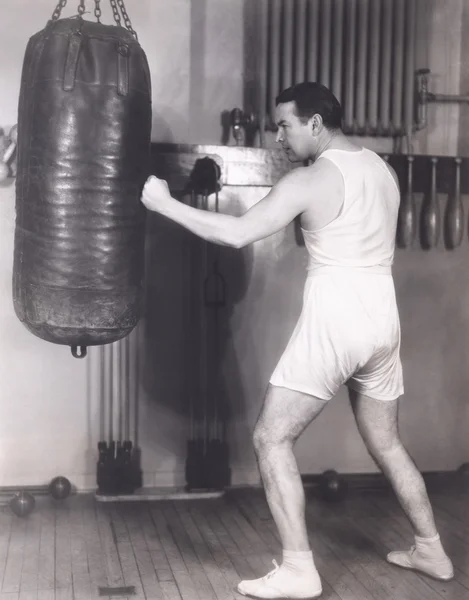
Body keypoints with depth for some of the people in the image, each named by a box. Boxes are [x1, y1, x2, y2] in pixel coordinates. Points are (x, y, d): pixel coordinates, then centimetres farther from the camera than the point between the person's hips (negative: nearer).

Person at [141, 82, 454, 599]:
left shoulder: (310, 181, -11)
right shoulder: (382, 170, 12)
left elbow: (237, 234, -18)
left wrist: (165, 204, -10)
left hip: (334, 320, -8)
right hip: (382, 318, 8)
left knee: (271, 439, 0)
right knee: (385, 443, 22)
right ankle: (431, 551, 32)